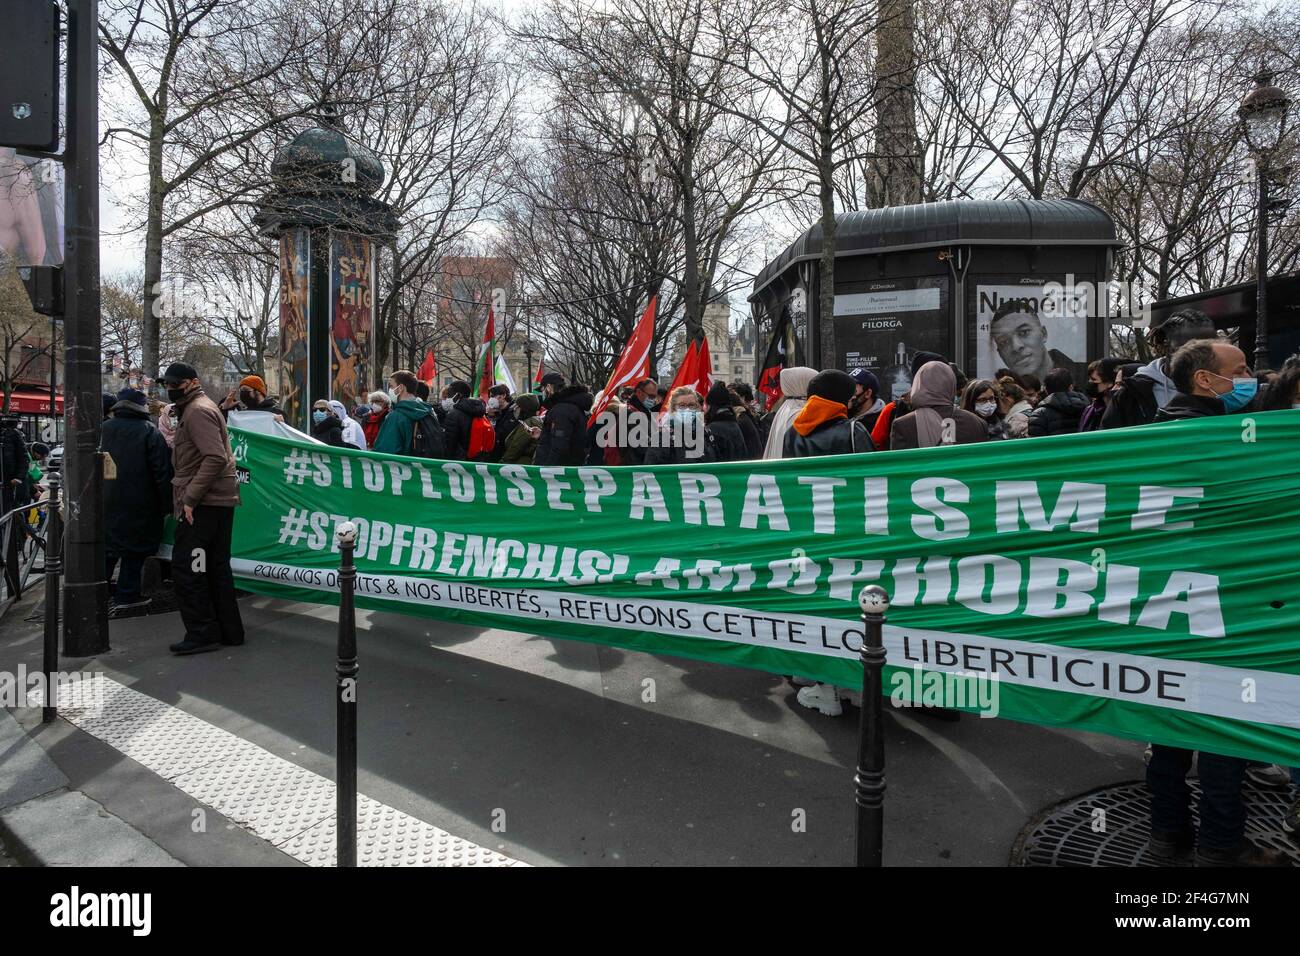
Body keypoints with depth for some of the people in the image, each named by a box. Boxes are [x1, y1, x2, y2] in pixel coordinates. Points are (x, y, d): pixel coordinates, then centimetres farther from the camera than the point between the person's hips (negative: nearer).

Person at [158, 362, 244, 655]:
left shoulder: (198, 410, -11)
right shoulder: (192, 409, 23)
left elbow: (215, 458, -23)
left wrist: (190, 498, -21)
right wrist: (188, 497, 19)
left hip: (204, 505, -11)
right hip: (219, 501, 11)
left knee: (185, 567, -6)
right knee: (216, 567, 12)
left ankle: (202, 634, -1)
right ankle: (229, 631, 18)